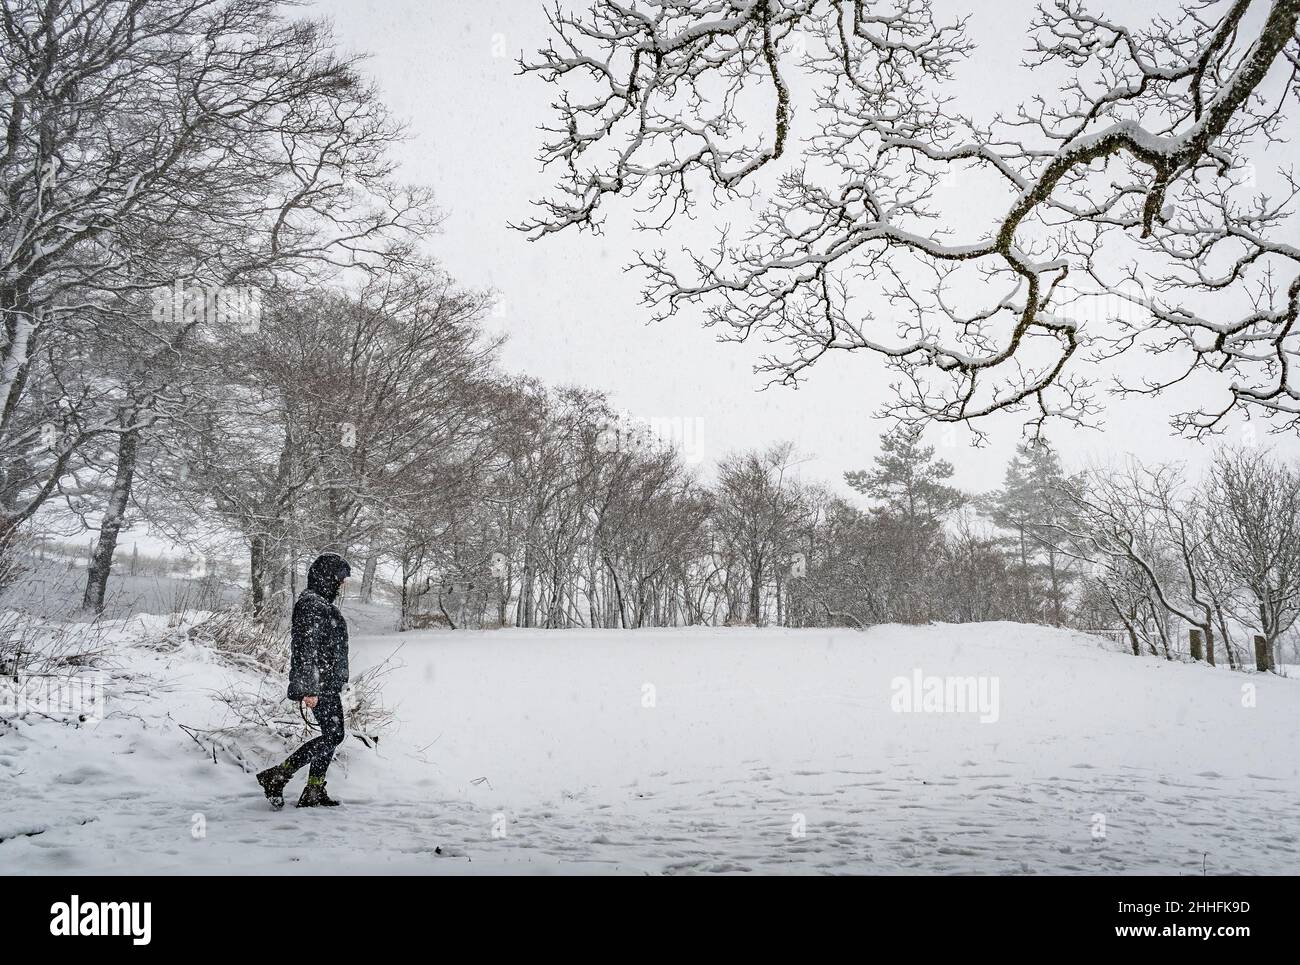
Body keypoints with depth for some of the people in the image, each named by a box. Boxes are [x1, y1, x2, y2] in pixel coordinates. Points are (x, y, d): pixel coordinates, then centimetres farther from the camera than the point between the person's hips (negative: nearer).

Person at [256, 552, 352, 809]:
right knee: (333, 735, -9)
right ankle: (276, 776, -4)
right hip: (318, 684, -10)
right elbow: (307, 648, -22)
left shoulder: (322, 603, 17)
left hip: (327, 684, 10)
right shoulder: (312, 604, -16)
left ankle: (314, 792, 16)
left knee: (333, 735, 10)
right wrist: (310, 688, -25)